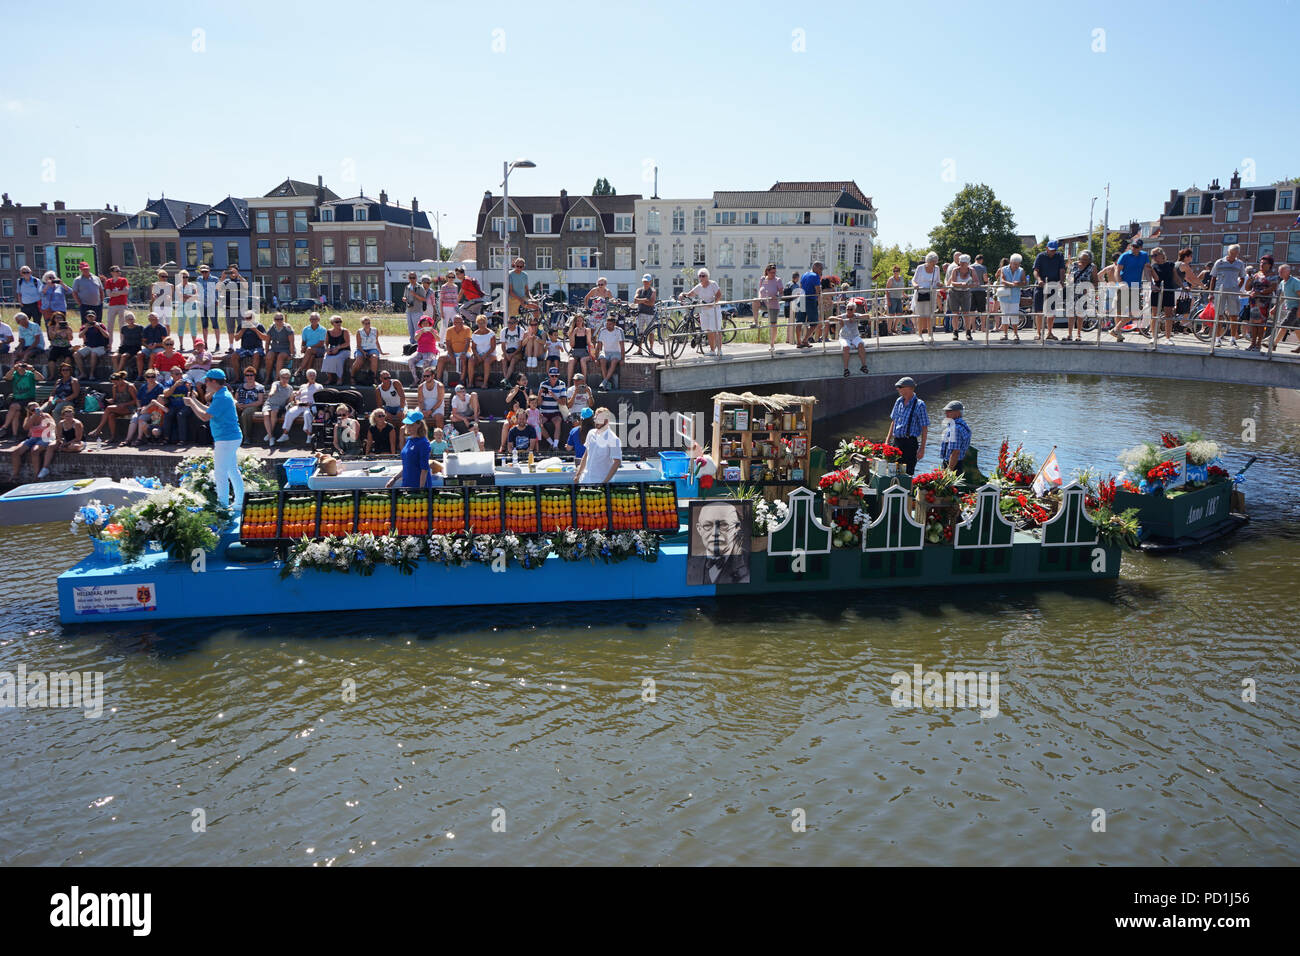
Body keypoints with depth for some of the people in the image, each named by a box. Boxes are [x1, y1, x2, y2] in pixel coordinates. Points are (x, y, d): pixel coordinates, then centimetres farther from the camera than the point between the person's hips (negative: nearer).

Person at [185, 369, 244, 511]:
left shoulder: (222, 398, -19)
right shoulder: (223, 394, 13)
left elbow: (205, 416, -21)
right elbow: (210, 411, 25)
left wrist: (191, 404, -8)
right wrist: (195, 401, 19)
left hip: (226, 440, -11)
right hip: (233, 437, 11)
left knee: (220, 474, -6)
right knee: (233, 471, 15)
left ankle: (223, 506, -2)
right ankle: (239, 504, 21)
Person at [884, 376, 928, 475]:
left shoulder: (919, 405, -9)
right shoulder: (898, 401, 10)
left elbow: (924, 429, -7)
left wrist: (922, 449, -10)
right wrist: (887, 441, 18)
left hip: (909, 443, -6)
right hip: (896, 442, 6)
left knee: (907, 473, -6)